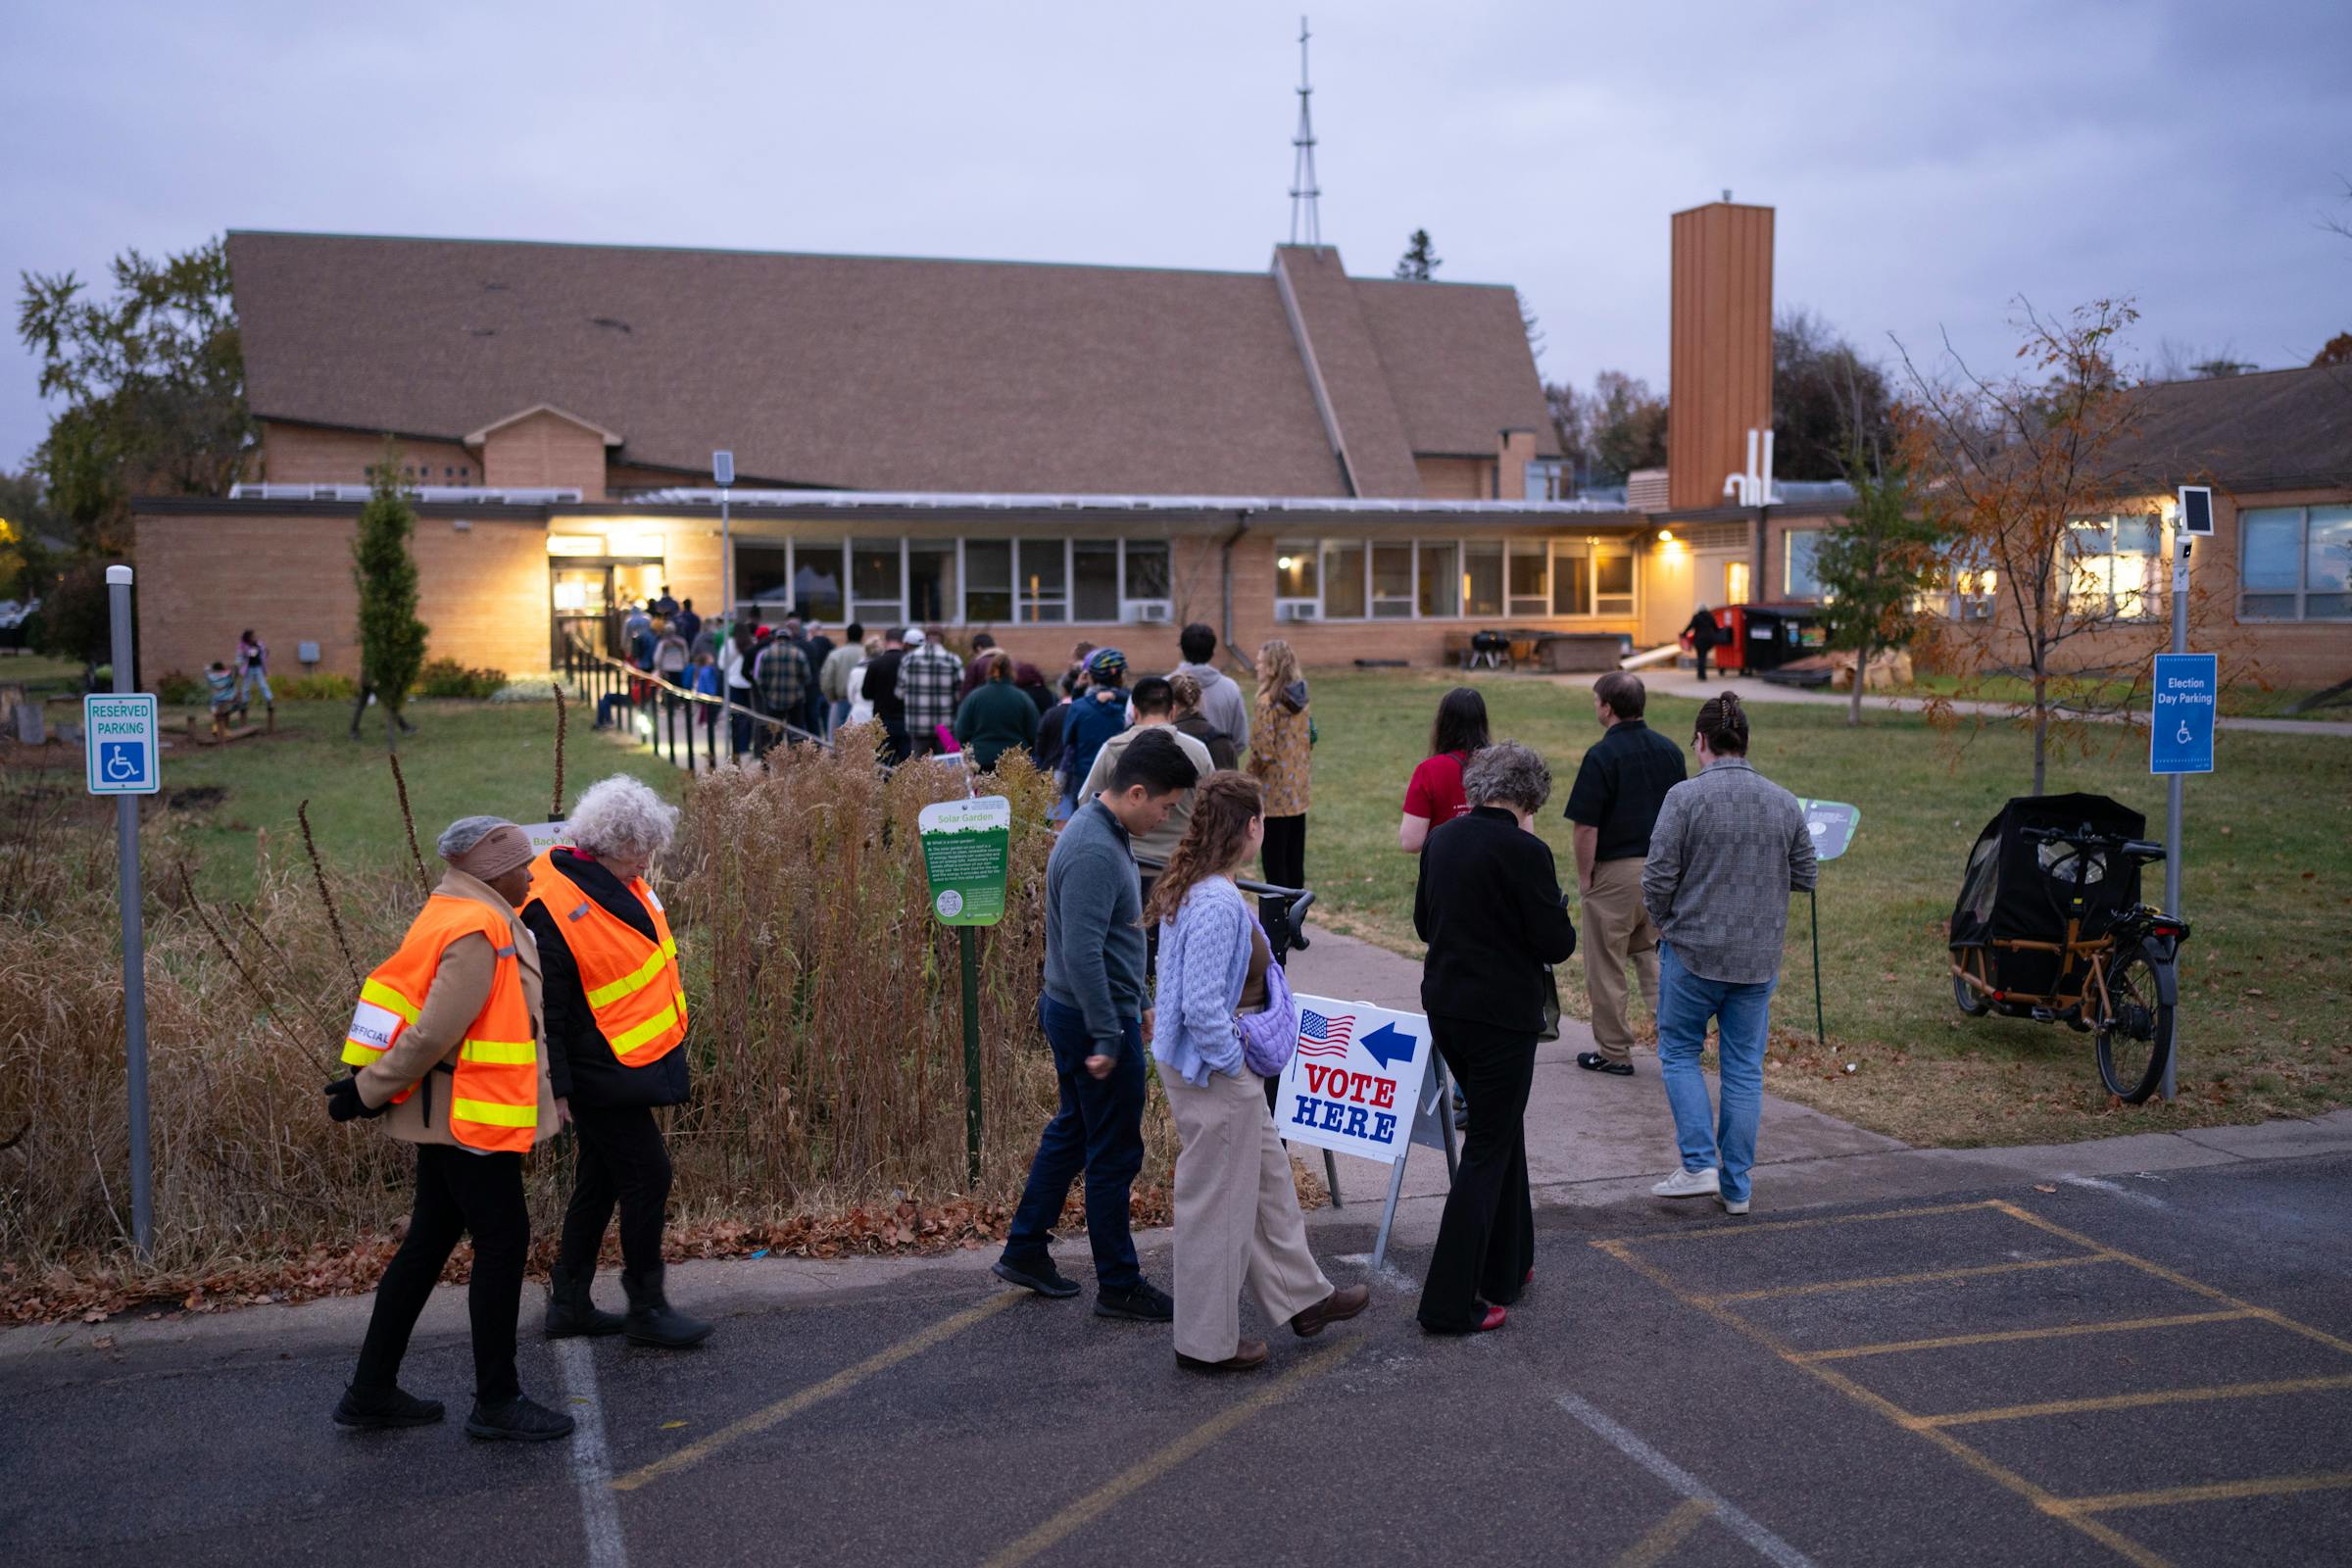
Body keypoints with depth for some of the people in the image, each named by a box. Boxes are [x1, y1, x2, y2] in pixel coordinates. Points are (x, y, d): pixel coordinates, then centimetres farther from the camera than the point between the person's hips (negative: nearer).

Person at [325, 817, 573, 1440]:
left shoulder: (452, 915, 14)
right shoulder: (478, 932, -20)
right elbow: (434, 1033, -23)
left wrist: (369, 1082, 12)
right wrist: (370, 1093, -13)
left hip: (449, 1115, 11)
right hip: (474, 1119, -10)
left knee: (428, 1245, 15)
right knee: (502, 1244, -1)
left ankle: (371, 1390, 23)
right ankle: (496, 1402, 9)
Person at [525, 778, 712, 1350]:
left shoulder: (620, 882, 7)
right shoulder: (552, 905, -21)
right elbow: (545, 1006, -19)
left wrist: (669, 1045, 24)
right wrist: (556, 1086, -18)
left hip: (639, 1061, 10)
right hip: (603, 1074, -10)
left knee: (600, 1180, 16)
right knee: (647, 1177, -4)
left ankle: (569, 1303, 28)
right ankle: (646, 1308, 11)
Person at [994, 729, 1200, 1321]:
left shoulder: (1104, 833, 9)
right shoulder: (1094, 852, -24)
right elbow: (1082, 953, -28)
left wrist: (1137, 1002, 23)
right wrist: (1107, 1038, -25)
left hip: (1072, 1012, 10)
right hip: (1095, 1019, -10)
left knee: (1072, 1132, 20)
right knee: (1115, 1153, 1)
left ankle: (1025, 1250, 31)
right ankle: (1118, 1287, 13)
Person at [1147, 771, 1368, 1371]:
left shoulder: (1189, 887, 5)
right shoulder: (1219, 904, -26)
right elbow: (1202, 1007, -29)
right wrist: (1234, 1062, -15)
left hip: (1221, 1067, 10)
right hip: (1215, 1074, -10)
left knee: (1268, 1175, 23)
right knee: (1217, 1202, 5)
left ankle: (1301, 1296, 39)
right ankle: (1208, 1340, 21)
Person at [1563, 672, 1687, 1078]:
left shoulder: (1601, 756, -16)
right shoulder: (1669, 750, 4)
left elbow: (1586, 828, -16)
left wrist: (1583, 879, -5)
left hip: (1615, 871, -6)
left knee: (1606, 967, 7)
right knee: (1650, 952, 22)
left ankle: (1614, 1054, 15)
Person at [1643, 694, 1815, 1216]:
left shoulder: (1685, 797, -13)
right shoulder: (1784, 803, 1)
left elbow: (1658, 878, -14)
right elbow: (1804, 875, 9)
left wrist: (1663, 923, 5)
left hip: (1693, 953, -4)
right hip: (1759, 959, 4)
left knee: (1679, 1053, 13)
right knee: (1744, 1069, 10)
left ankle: (1700, 1165, 2)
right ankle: (1736, 1187, 15)